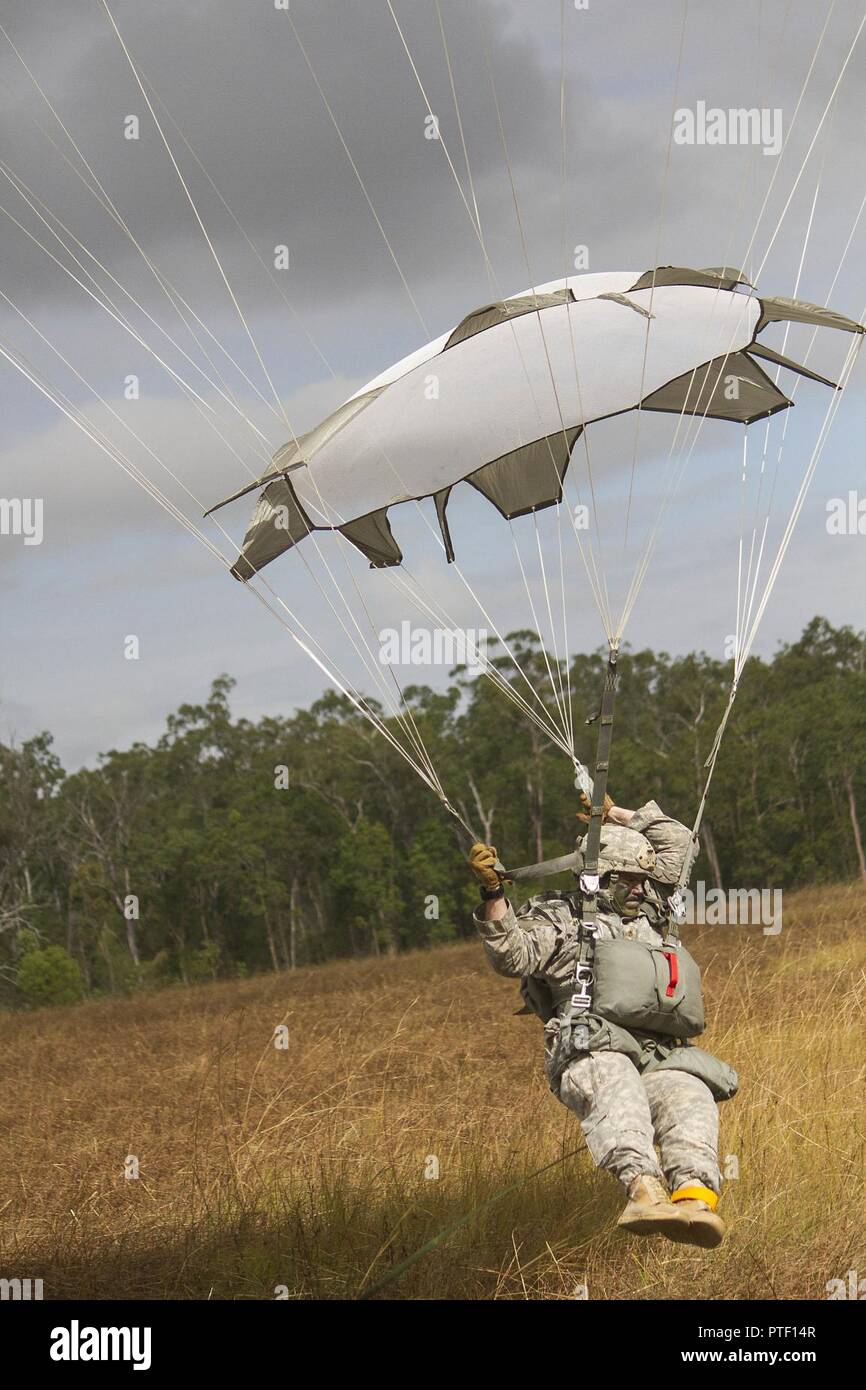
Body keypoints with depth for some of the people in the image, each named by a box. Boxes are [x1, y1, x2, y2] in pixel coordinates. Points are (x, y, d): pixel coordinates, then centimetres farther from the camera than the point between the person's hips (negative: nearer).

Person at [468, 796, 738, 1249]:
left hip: (659, 1055, 5)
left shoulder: (648, 917, 35)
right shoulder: (558, 919, 18)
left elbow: (677, 840, 44)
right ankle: (644, 1190, -62)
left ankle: (695, 1197, -55)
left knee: (689, 1097, -30)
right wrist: (492, 894, -13)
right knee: (617, 1090, -40)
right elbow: (512, 955, -1)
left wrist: (615, 814, 42)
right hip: (592, 1052, -5)